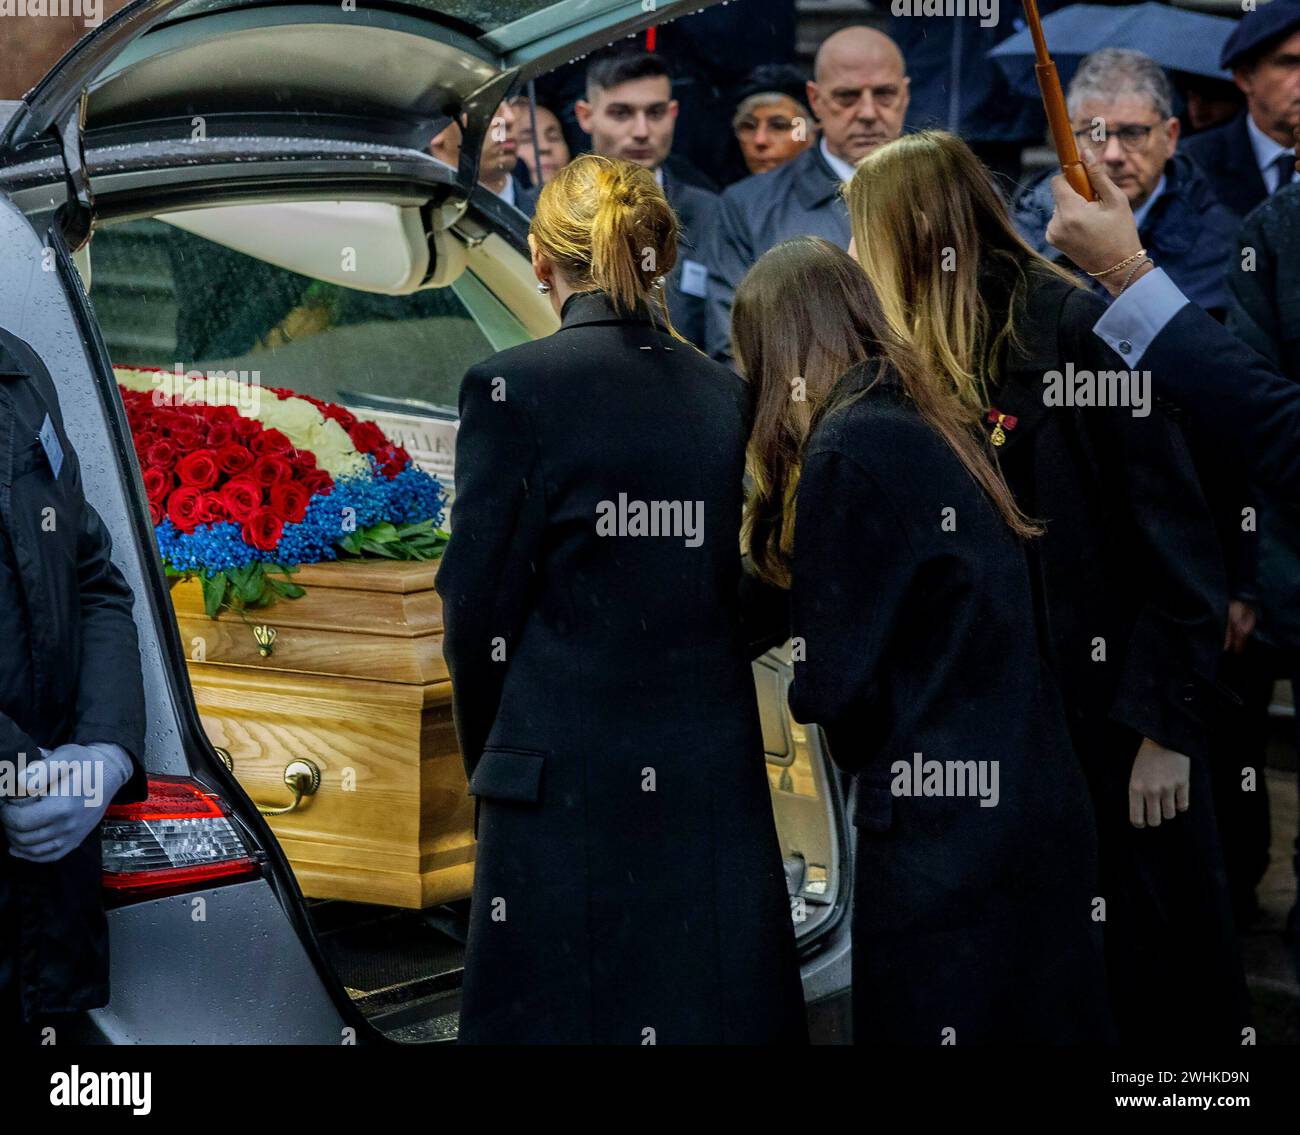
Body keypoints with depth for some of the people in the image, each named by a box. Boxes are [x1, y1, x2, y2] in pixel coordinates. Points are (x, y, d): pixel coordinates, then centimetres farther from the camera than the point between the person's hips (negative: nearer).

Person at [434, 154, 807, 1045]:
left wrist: (490, 761, 9)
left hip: (569, 781, -4)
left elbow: (480, 604, -5)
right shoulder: (726, 395, 6)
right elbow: (741, 595, 9)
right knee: (711, 1008, 9)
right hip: (715, 781, 4)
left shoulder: (514, 387, -7)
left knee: (563, 1013, 3)